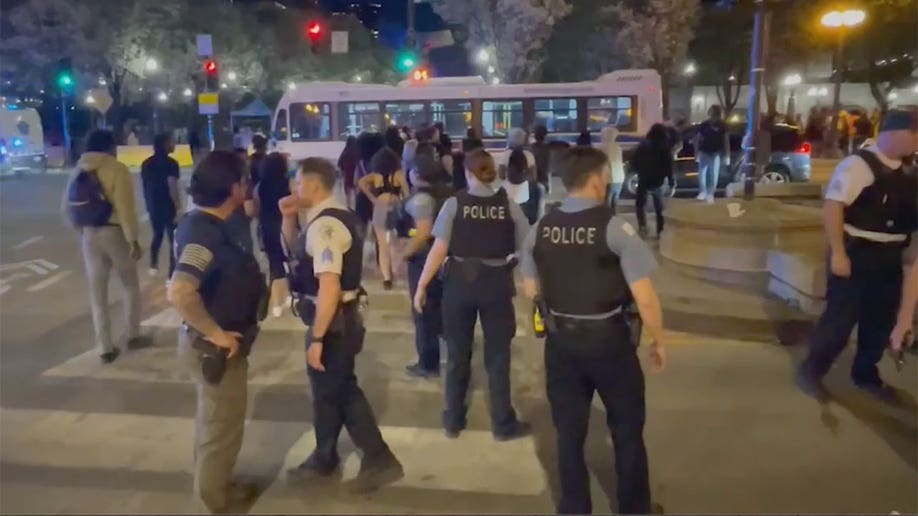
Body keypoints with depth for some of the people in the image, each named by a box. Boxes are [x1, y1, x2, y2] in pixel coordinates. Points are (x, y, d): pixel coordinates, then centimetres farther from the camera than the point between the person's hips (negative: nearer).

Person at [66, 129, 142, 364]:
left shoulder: (78, 171, 9)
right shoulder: (117, 169, -11)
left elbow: (69, 206, 12)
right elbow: (125, 208, -18)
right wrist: (133, 239, -16)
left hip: (89, 234, 5)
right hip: (114, 232, -5)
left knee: (97, 292, 9)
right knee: (130, 284, 16)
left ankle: (105, 348, 11)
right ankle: (132, 334, 21)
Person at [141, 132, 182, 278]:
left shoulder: (146, 163, 8)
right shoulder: (170, 163, -14)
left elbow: (145, 186, 13)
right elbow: (172, 188, -20)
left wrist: (148, 203, 21)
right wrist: (178, 207, -17)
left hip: (153, 206, 7)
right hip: (168, 207, -7)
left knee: (157, 235, 24)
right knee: (173, 239, -1)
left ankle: (153, 266, 31)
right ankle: (172, 274, -3)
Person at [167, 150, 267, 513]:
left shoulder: (205, 224, 3)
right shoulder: (205, 232, -27)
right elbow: (179, 293, -39)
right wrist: (216, 333, -29)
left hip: (213, 343, 10)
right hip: (214, 347, -10)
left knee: (214, 420, 25)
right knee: (223, 425, 10)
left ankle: (214, 484, 44)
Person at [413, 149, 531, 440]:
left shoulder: (454, 204, -4)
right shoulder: (508, 205, -2)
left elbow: (439, 249, -9)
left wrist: (421, 286, -5)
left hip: (460, 281, 0)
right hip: (497, 282, 0)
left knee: (458, 353, 13)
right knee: (498, 354, 10)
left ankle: (453, 421, 25)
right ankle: (503, 424, 19)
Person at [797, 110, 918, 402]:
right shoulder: (858, 165, -15)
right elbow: (832, 207, -21)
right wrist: (838, 253, -23)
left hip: (889, 257, 8)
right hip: (856, 254, -8)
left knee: (881, 320, 16)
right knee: (841, 318, -1)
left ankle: (865, 375, 36)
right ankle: (810, 372, 17)